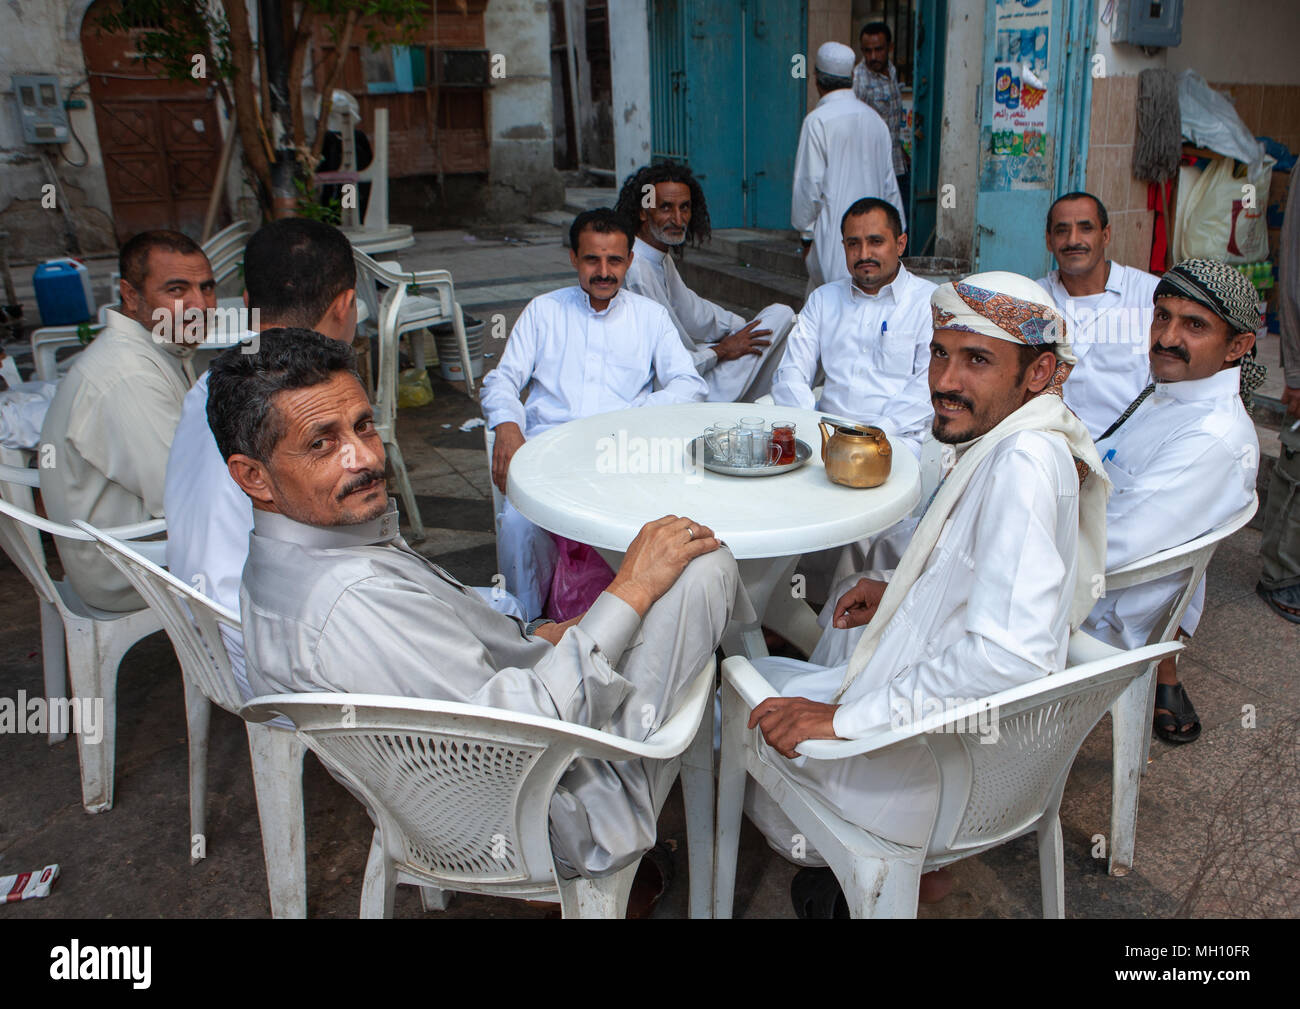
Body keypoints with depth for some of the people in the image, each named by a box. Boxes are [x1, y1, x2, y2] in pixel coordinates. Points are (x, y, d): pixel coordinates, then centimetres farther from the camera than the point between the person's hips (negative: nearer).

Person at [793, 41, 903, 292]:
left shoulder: (818, 120, -9)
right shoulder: (875, 119, 10)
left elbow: (810, 184, -10)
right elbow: (889, 184, 14)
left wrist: (807, 234, -1)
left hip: (833, 236, -6)